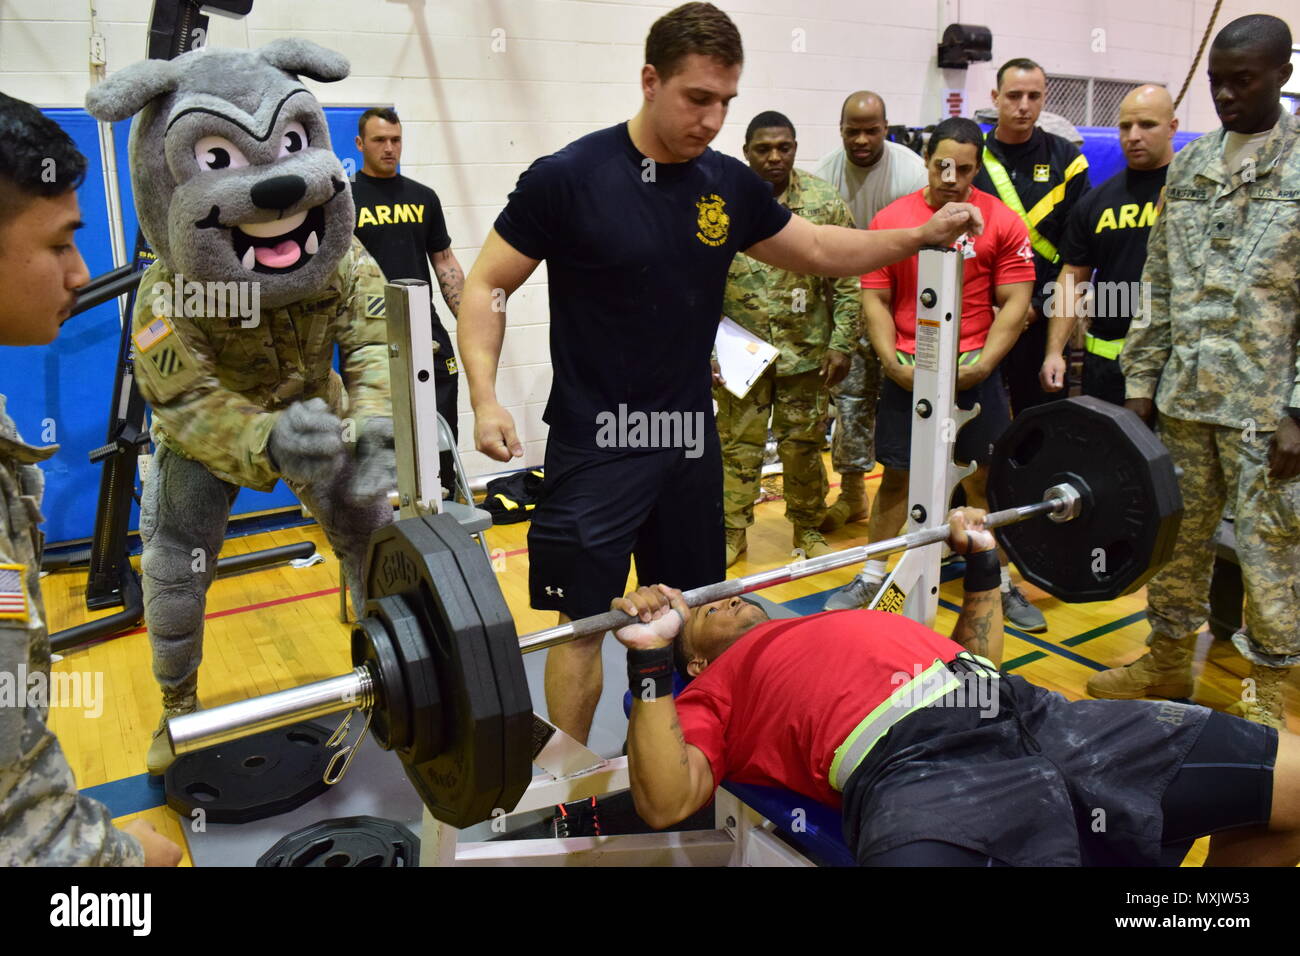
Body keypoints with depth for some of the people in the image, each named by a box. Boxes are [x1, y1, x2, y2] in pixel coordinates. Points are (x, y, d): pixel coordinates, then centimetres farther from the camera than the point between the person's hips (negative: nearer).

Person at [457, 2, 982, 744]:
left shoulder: (730, 184, 3)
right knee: (582, 622, 0)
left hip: (690, 437, 6)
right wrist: (486, 396, -20)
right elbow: (488, 286, -7)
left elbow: (818, 250, 15)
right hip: (596, 442, -5)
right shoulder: (568, 178, -12)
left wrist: (922, 236, 4)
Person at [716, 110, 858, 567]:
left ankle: (808, 529, 29)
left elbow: (847, 281, -1)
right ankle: (732, 533, 23)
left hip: (806, 352, 0)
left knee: (803, 446, 11)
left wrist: (841, 344, -5)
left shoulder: (825, 202, -3)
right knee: (738, 444, 8)